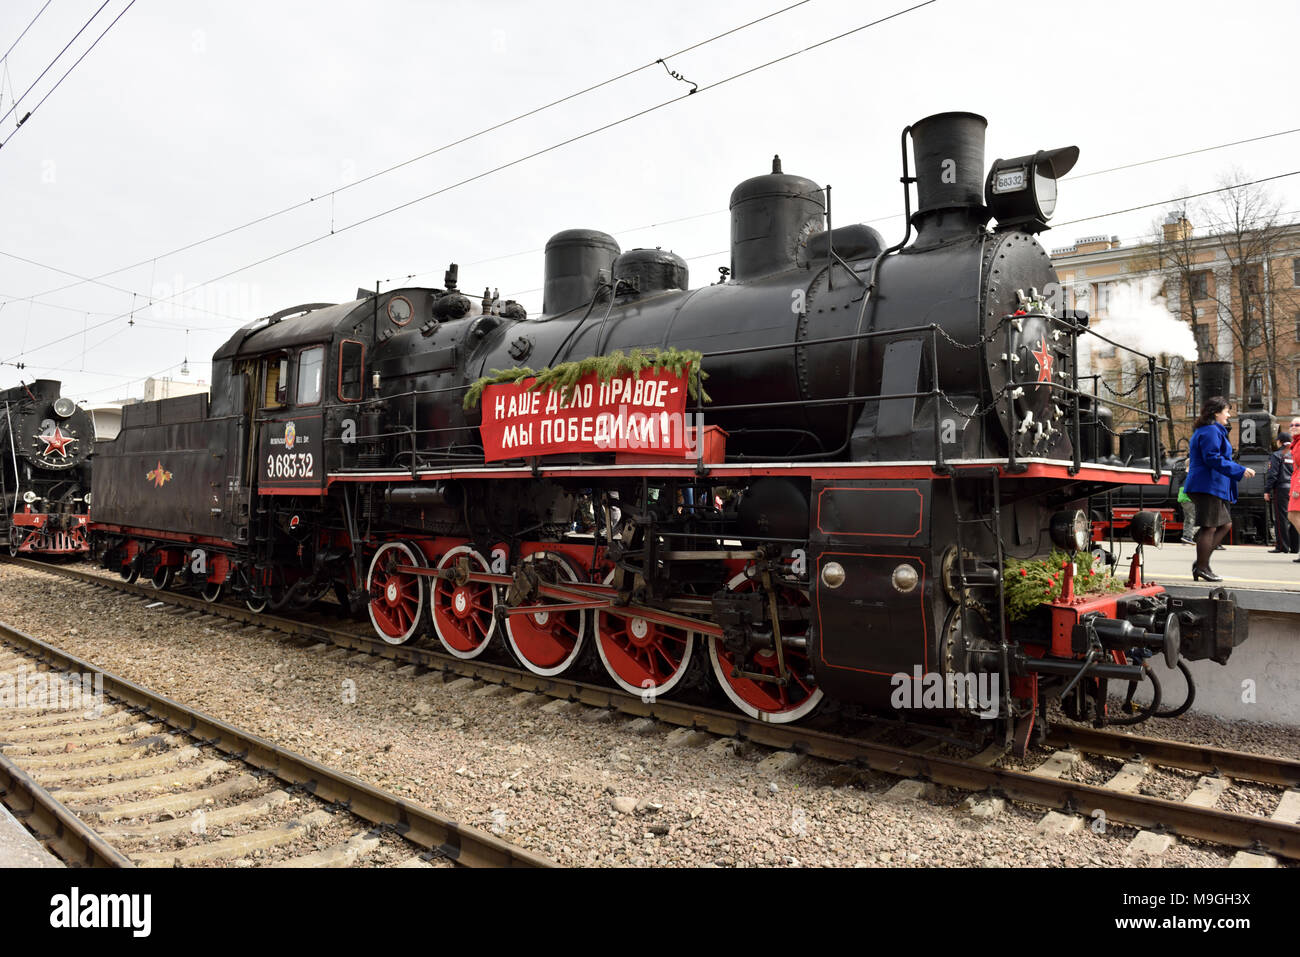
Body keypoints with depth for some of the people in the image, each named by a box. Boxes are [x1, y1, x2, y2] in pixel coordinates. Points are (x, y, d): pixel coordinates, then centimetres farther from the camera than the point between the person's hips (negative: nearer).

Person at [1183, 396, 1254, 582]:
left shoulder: (1208, 431, 21)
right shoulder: (1211, 431, -12)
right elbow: (1213, 459, -21)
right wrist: (1240, 470, -18)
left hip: (1212, 487, 11)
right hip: (1208, 487, -11)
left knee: (1225, 524, 13)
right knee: (1209, 527, -6)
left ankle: (1201, 563, 10)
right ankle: (1202, 567, 0)